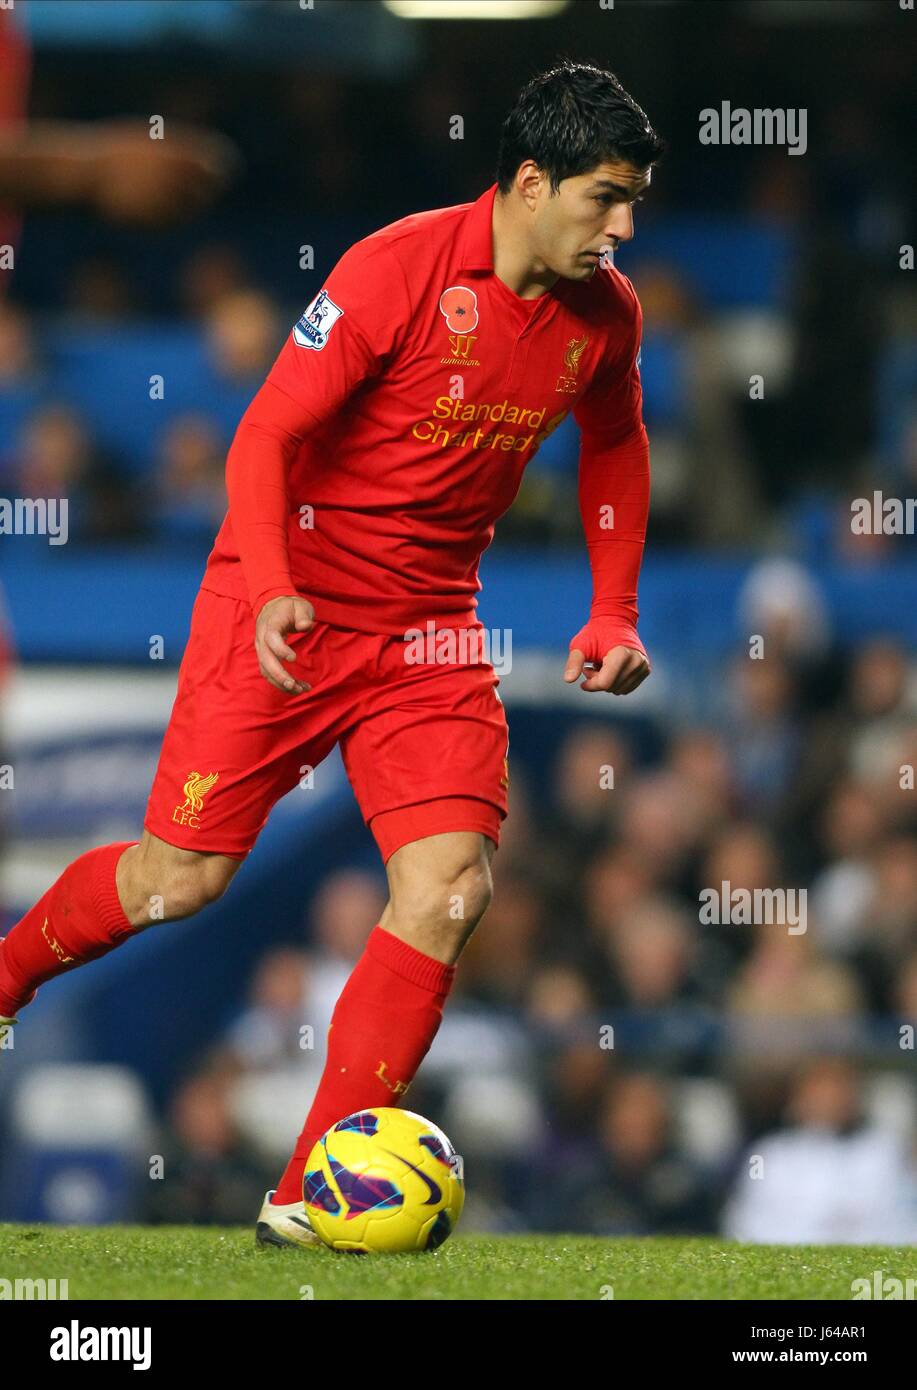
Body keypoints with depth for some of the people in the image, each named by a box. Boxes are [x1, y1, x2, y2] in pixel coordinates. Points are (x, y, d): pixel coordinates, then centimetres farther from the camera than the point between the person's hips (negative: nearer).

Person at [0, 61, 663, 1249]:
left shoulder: (604, 313, 1)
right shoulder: (397, 269, -18)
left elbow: (613, 445, 22)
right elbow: (264, 437, -16)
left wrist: (614, 612, 14)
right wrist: (271, 593, -30)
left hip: (432, 632, 5)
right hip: (290, 605, -5)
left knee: (450, 889, -13)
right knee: (181, 876, -2)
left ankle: (311, 1200, -8)